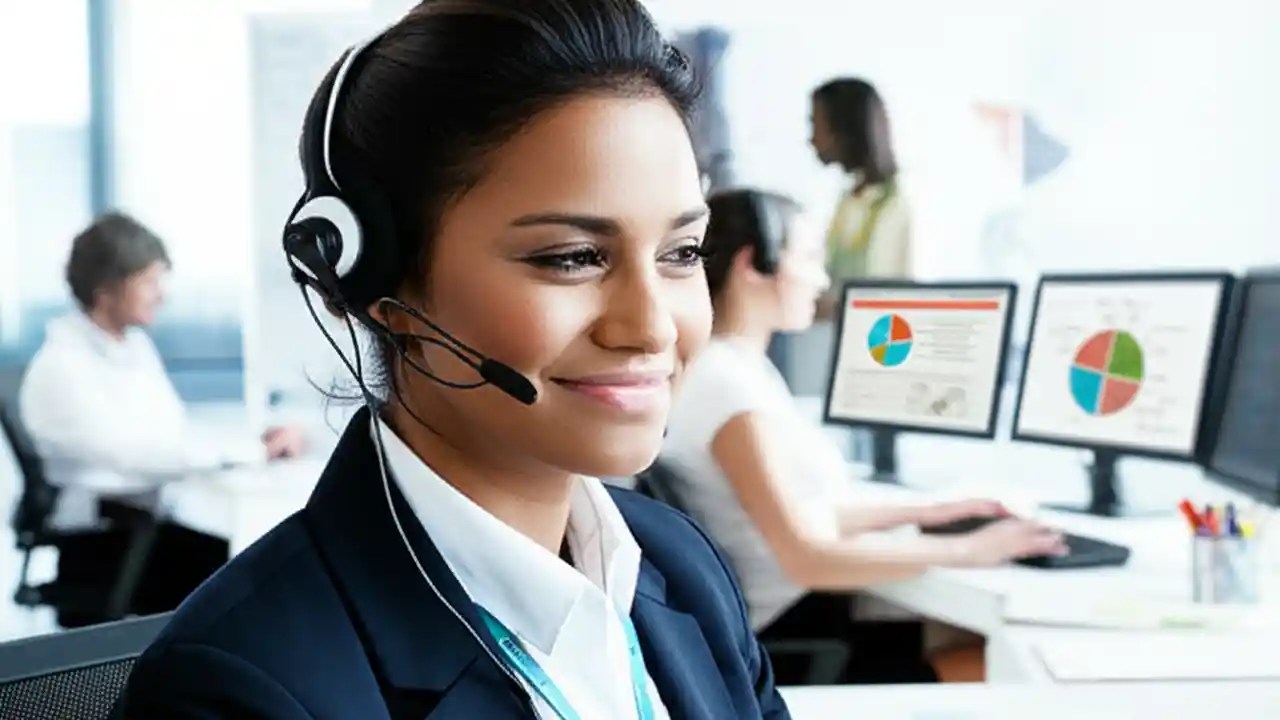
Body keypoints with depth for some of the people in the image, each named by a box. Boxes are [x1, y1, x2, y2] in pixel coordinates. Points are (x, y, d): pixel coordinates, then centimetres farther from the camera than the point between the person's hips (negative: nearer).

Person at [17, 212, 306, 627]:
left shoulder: (135, 344, 10)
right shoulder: (61, 368, -16)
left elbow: (176, 438, 7)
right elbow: (140, 457, -25)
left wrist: (261, 443, -12)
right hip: (98, 547, -7)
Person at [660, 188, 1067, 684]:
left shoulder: (743, 367, 12)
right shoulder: (726, 382, -19)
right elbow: (804, 558, -26)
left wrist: (919, 514, 13)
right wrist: (967, 551, -20)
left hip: (796, 615, 9)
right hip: (784, 639, -9)